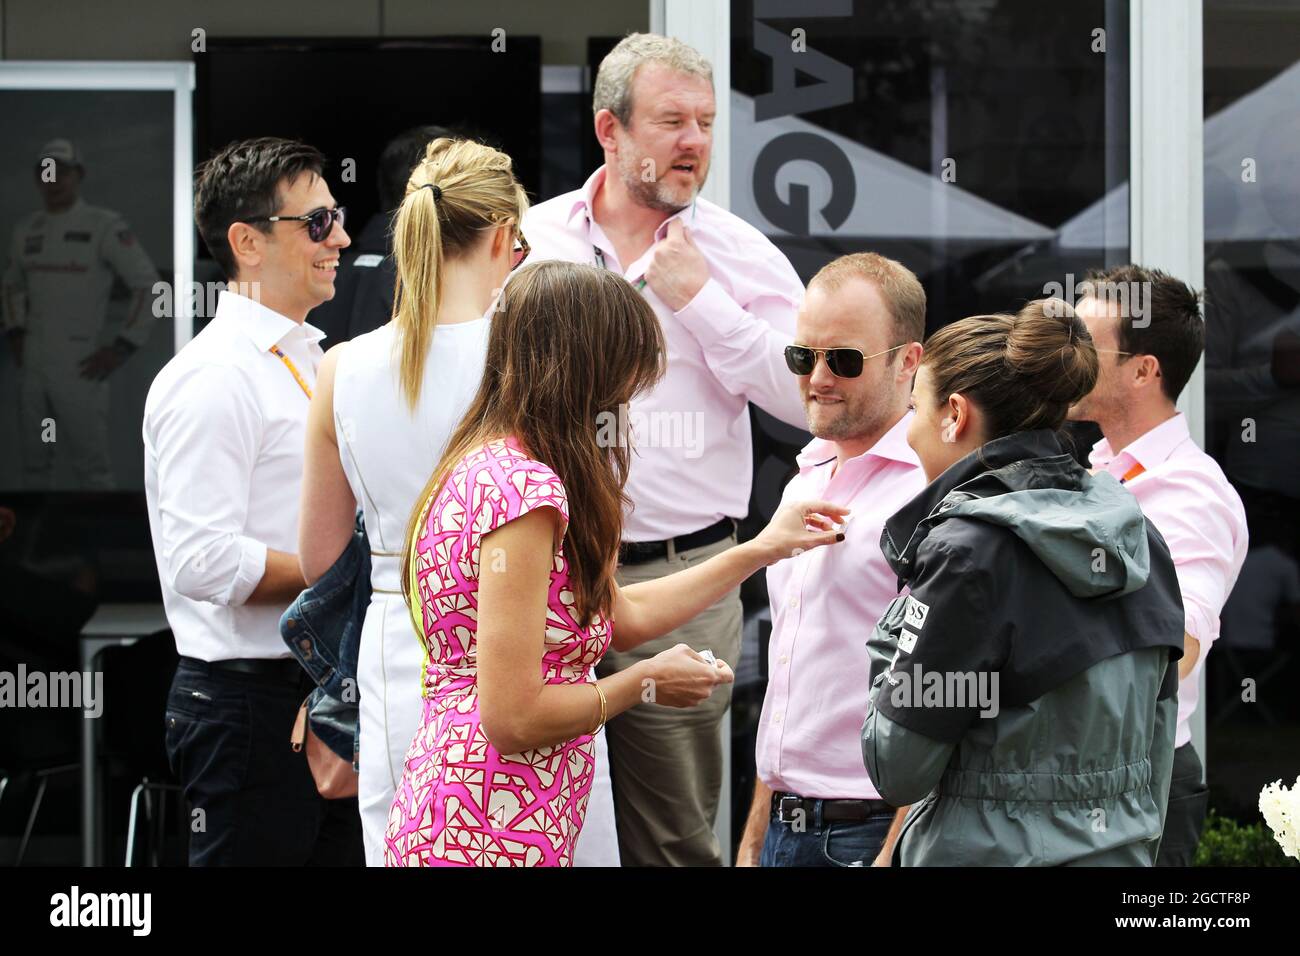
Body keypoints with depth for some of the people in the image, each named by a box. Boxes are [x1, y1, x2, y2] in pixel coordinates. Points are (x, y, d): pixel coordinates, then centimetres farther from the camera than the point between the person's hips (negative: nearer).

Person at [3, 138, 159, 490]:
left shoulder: (103, 226, -7)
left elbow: (148, 285, -10)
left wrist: (120, 349, -12)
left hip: (79, 366, -6)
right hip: (32, 365, 6)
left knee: (92, 468, -6)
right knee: (35, 464, 10)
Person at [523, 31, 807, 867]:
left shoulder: (742, 255, 3)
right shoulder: (531, 240, 7)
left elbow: (811, 396, -8)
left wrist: (700, 301, -10)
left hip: (678, 579, -2)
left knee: (673, 838, 3)